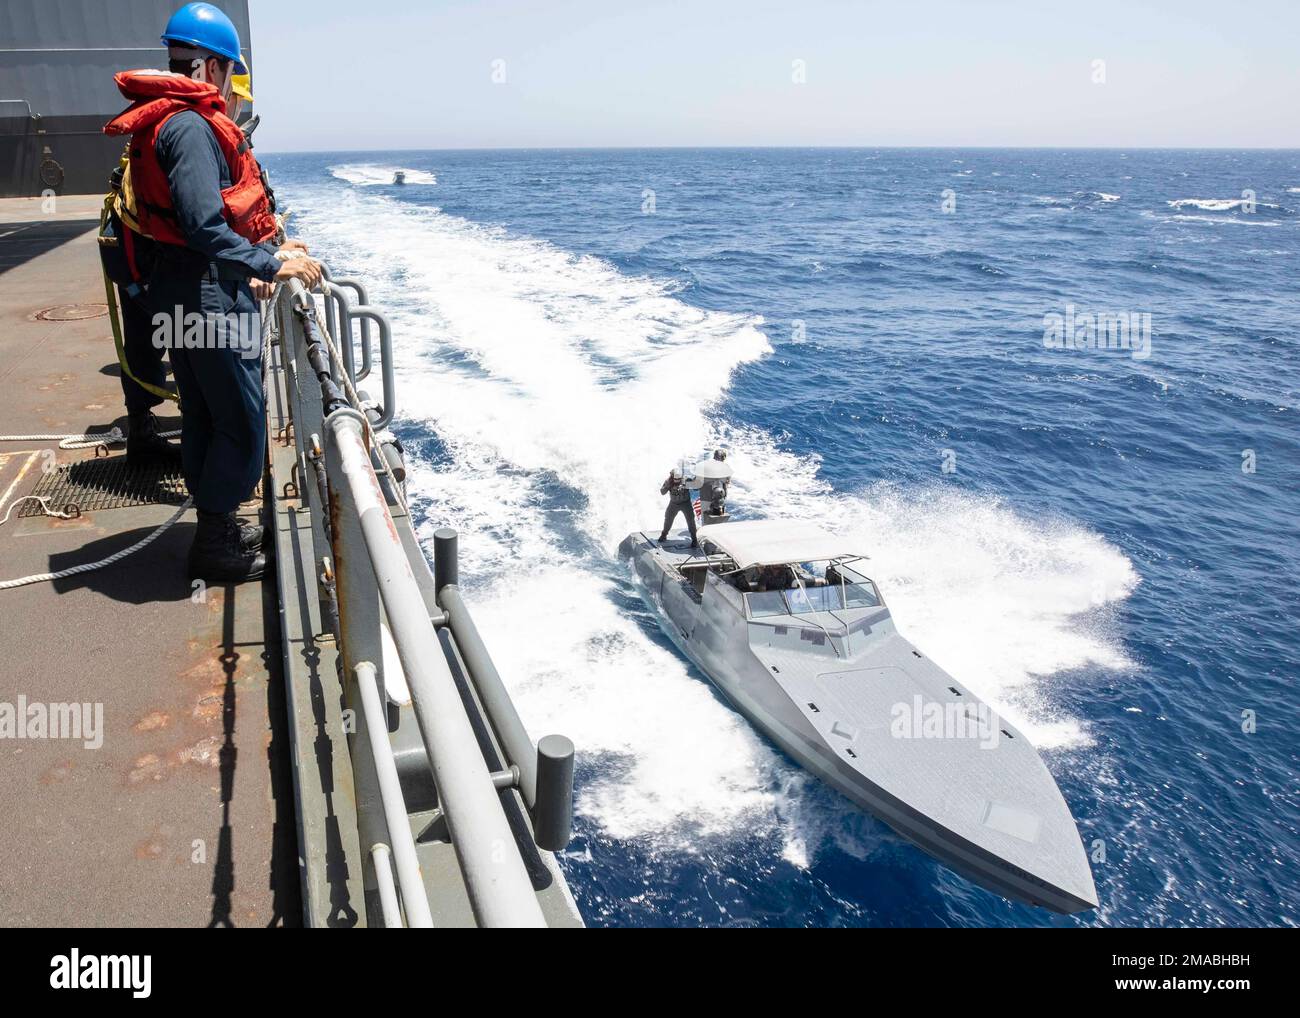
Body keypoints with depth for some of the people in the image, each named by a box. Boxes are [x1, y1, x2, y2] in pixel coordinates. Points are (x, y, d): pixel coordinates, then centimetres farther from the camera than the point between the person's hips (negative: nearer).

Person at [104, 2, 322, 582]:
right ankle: (215, 545, 7)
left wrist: (267, 250, 21)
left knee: (204, 419, 17)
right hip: (210, 298, -11)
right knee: (243, 425, -3)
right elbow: (204, 226, -26)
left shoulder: (169, 120, 15)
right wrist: (272, 266, -24)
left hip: (182, 292, 11)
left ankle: (214, 530, 29)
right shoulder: (190, 125, -17)